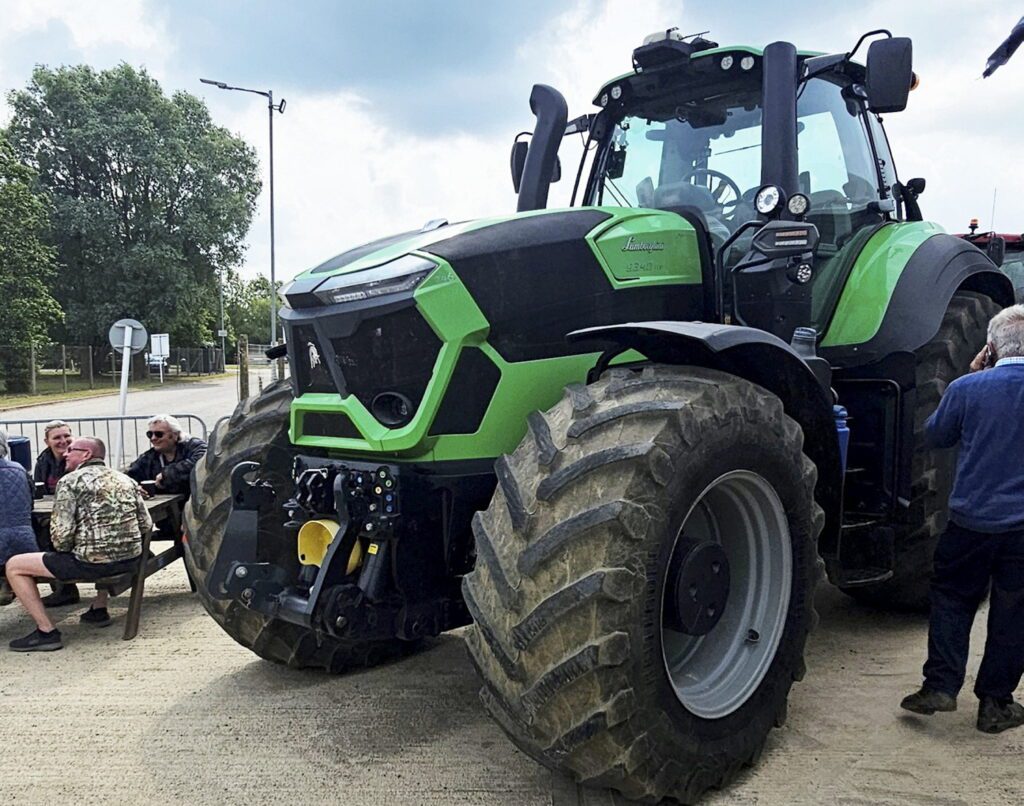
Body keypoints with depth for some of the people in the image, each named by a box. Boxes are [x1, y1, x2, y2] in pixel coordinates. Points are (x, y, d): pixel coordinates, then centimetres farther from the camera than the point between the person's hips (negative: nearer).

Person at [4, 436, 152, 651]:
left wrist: (64, 550, 8)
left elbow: (61, 534, -13)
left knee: (14, 566, 9)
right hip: (131, 561, 7)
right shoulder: (126, 480, 11)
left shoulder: (70, 481, -5)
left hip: (93, 564, -7)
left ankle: (46, 632, 5)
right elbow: (146, 525, 10)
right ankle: (99, 610, 38)